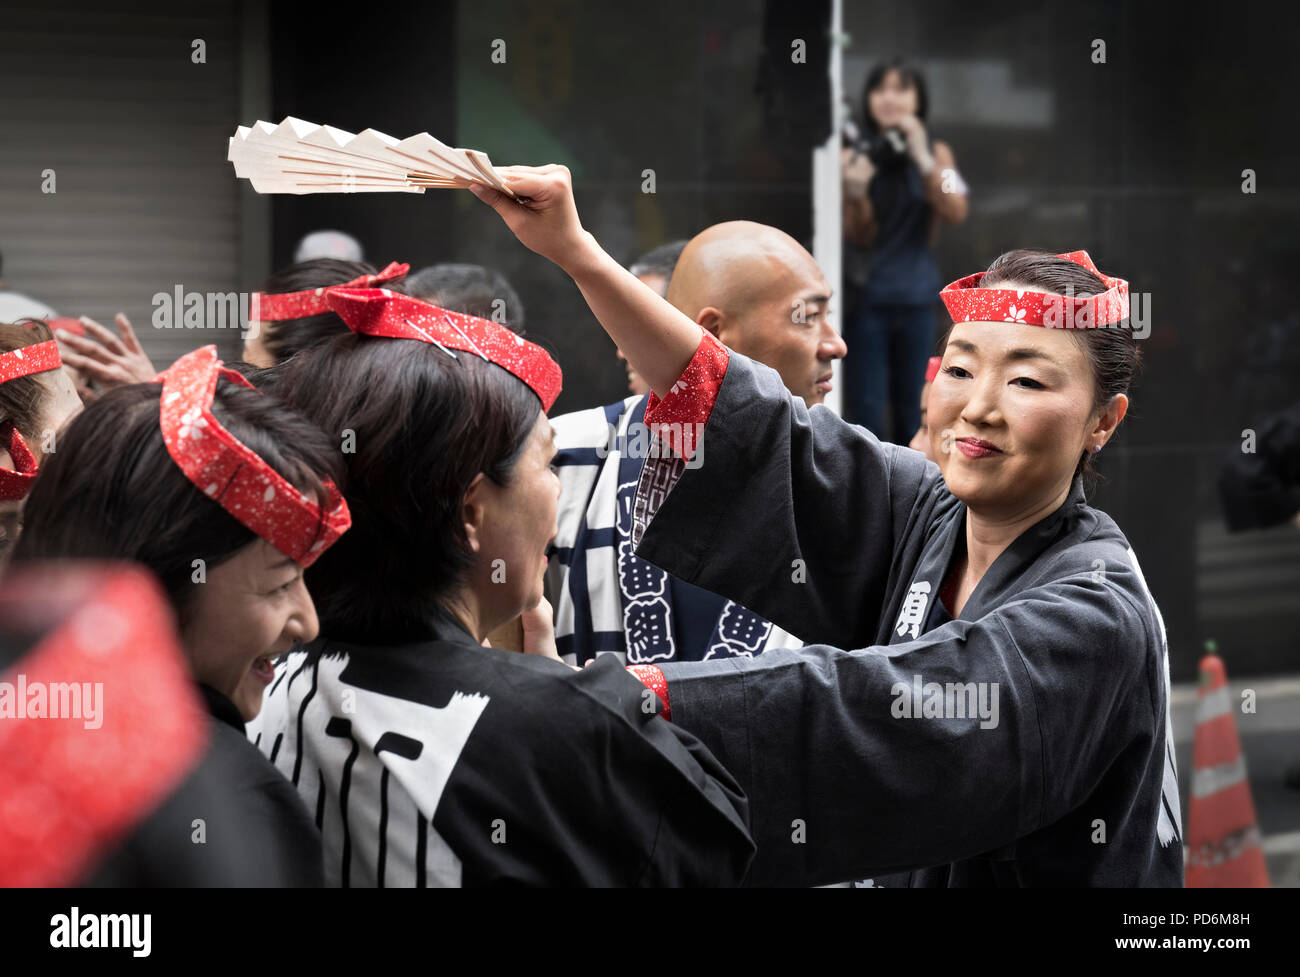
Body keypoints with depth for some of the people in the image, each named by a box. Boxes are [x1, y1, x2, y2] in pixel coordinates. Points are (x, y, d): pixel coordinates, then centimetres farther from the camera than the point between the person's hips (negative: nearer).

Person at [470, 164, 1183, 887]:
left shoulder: (1097, 616, -26)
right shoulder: (924, 518, -5)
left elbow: (876, 705, -38)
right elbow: (749, 425, -9)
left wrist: (620, 690, -46)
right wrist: (576, 252, -19)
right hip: (908, 874, 6)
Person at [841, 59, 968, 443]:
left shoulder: (936, 153, 6)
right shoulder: (852, 156, -3)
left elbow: (956, 212, -10)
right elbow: (858, 237, -6)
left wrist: (921, 157, -20)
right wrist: (856, 193, -26)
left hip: (917, 300, 3)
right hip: (865, 299, -3)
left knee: (911, 408, 8)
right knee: (867, 408, -7)